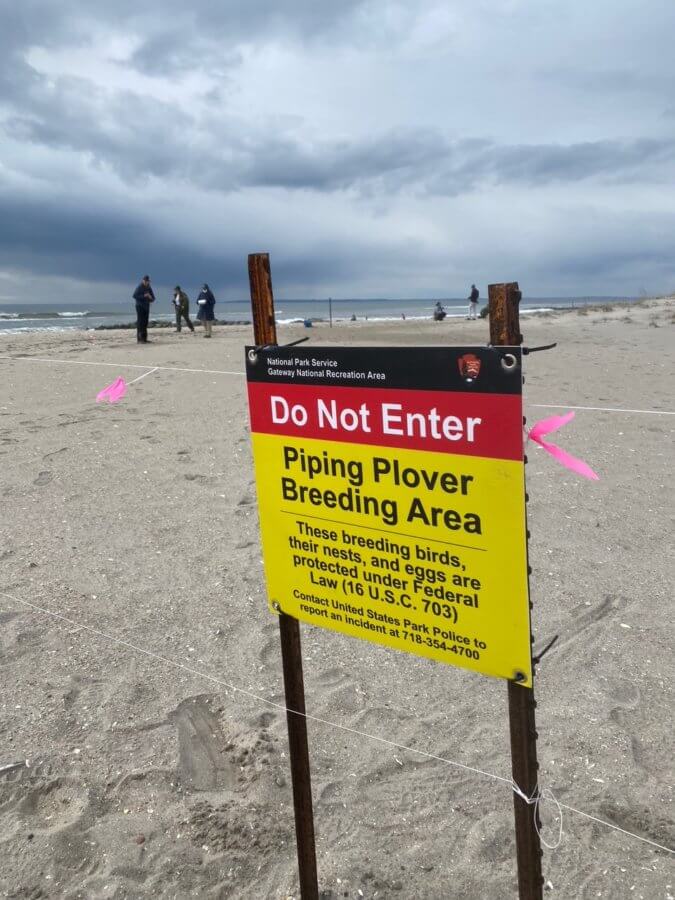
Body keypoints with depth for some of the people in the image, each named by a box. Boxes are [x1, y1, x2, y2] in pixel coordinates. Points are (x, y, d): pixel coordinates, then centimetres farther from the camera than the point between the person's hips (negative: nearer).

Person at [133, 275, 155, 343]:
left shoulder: (149, 288, 11)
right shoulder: (139, 287, -7)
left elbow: (153, 298, 12)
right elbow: (135, 296, -18)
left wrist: (151, 298, -12)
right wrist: (143, 296, -25)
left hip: (146, 307, 6)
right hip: (140, 306, -6)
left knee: (145, 323, 5)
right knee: (140, 322, -10)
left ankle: (144, 338, 8)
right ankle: (139, 339, -13)